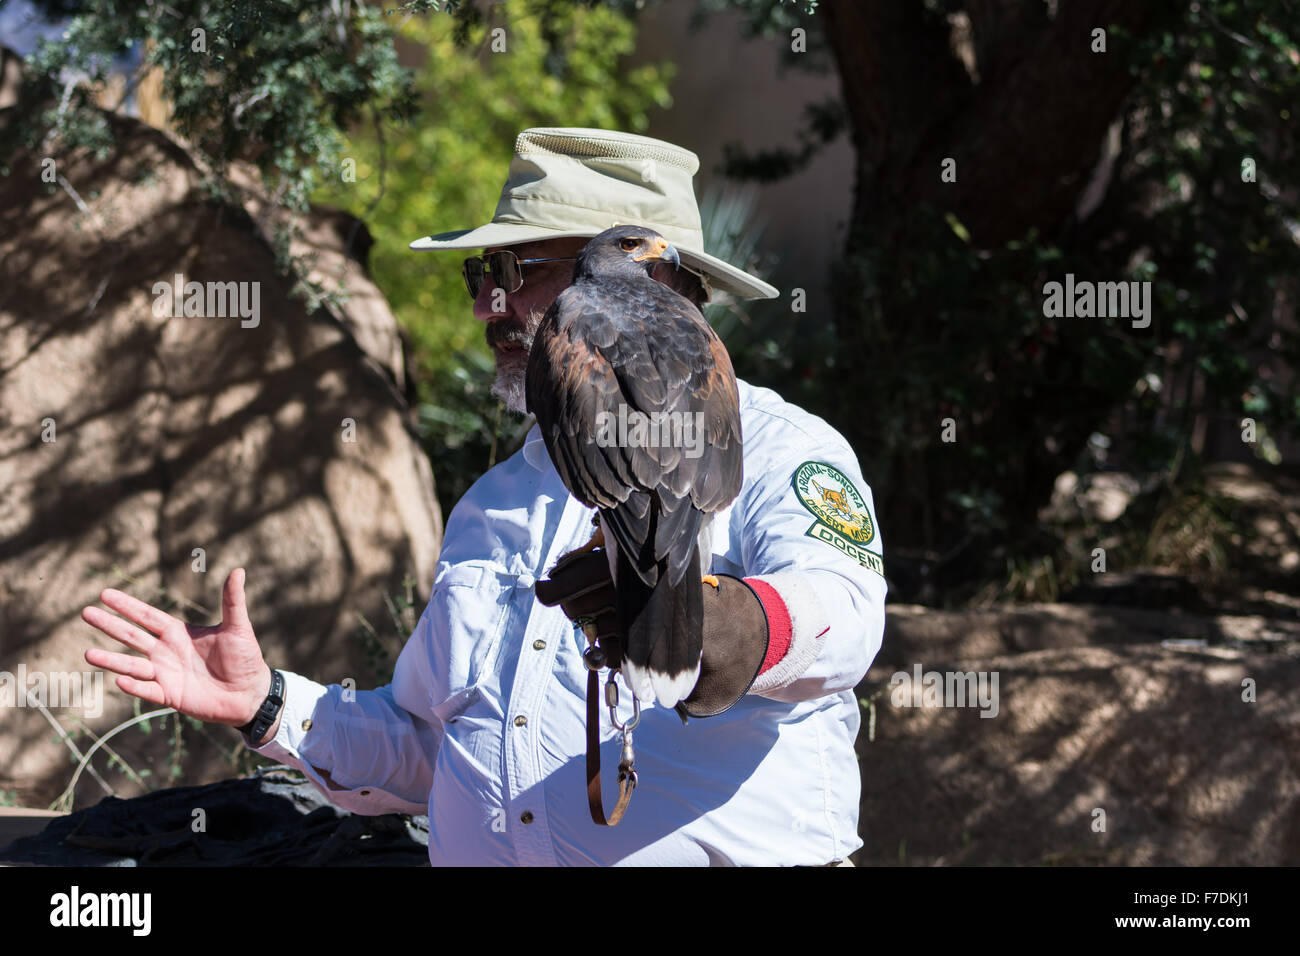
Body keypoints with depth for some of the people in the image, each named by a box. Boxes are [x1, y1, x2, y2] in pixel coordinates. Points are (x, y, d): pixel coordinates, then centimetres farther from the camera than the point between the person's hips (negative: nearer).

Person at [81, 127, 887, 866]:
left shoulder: (775, 452, 3)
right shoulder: (491, 506, 25)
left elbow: (838, 609, -19)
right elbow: (424, 747, 32)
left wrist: (747, 627, -40)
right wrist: (267, 704, 18)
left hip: (726, 854, -5)